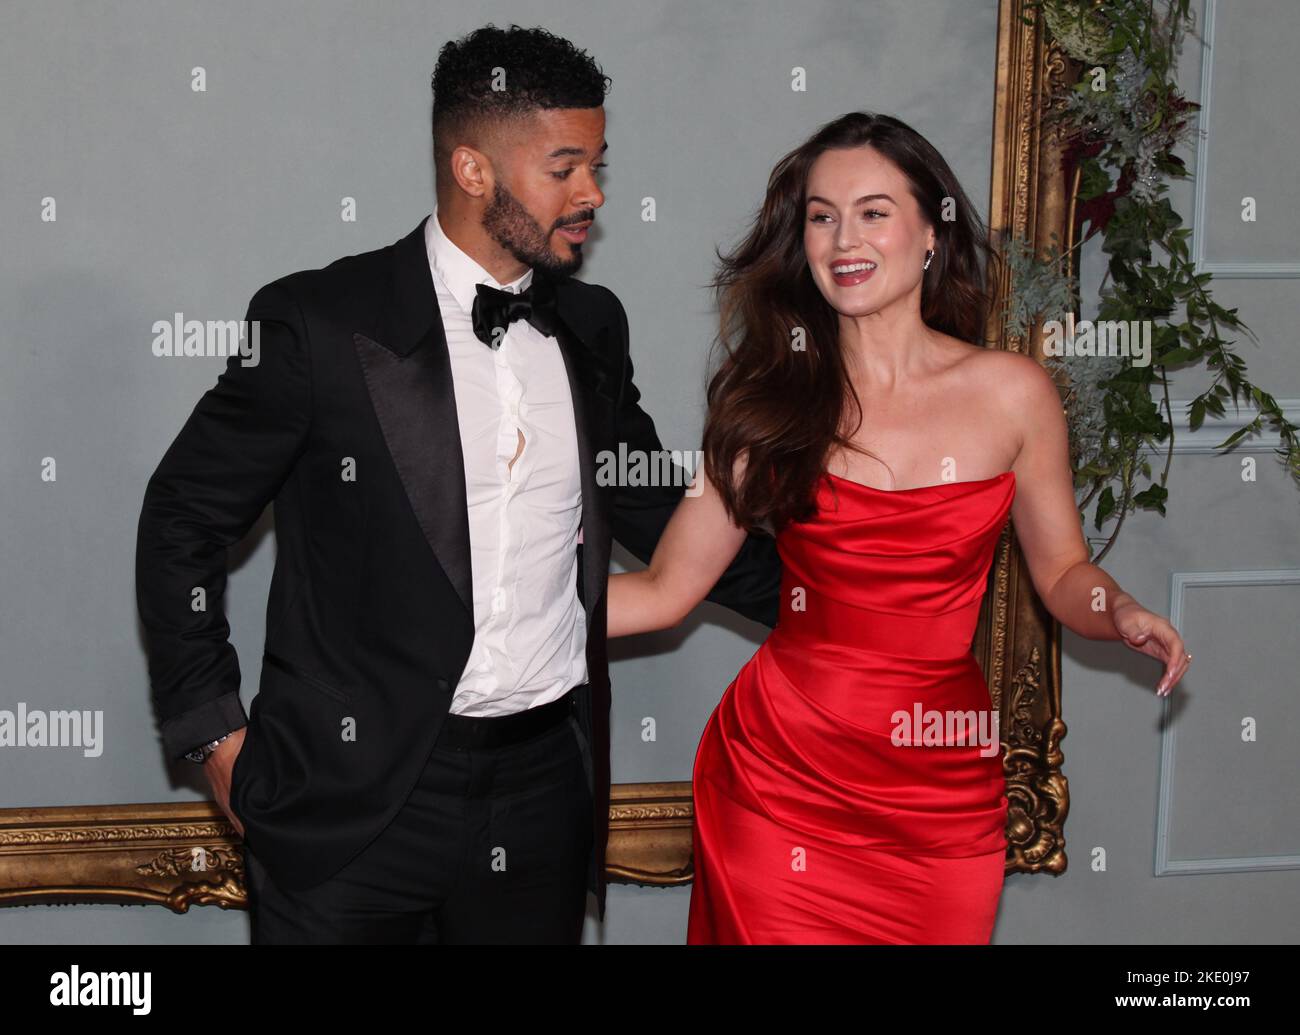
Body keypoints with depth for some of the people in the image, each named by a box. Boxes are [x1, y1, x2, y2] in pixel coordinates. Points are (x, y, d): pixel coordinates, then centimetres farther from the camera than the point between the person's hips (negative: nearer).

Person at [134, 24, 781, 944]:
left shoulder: (592, 326, 7)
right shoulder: (320, 324, -9)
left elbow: (655, 508, 17)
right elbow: (184, 522, -1)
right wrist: (215, 734, -3)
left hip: (545, 788, 5)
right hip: (356, 793, -4)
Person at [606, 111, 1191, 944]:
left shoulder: (1012, 393, -1)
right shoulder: (774, 400, 0)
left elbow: (1062, 571, 9)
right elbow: (665, 590, 0)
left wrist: (1122, 615, -13)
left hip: (941, 793, 0)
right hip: (779, 774, 0)